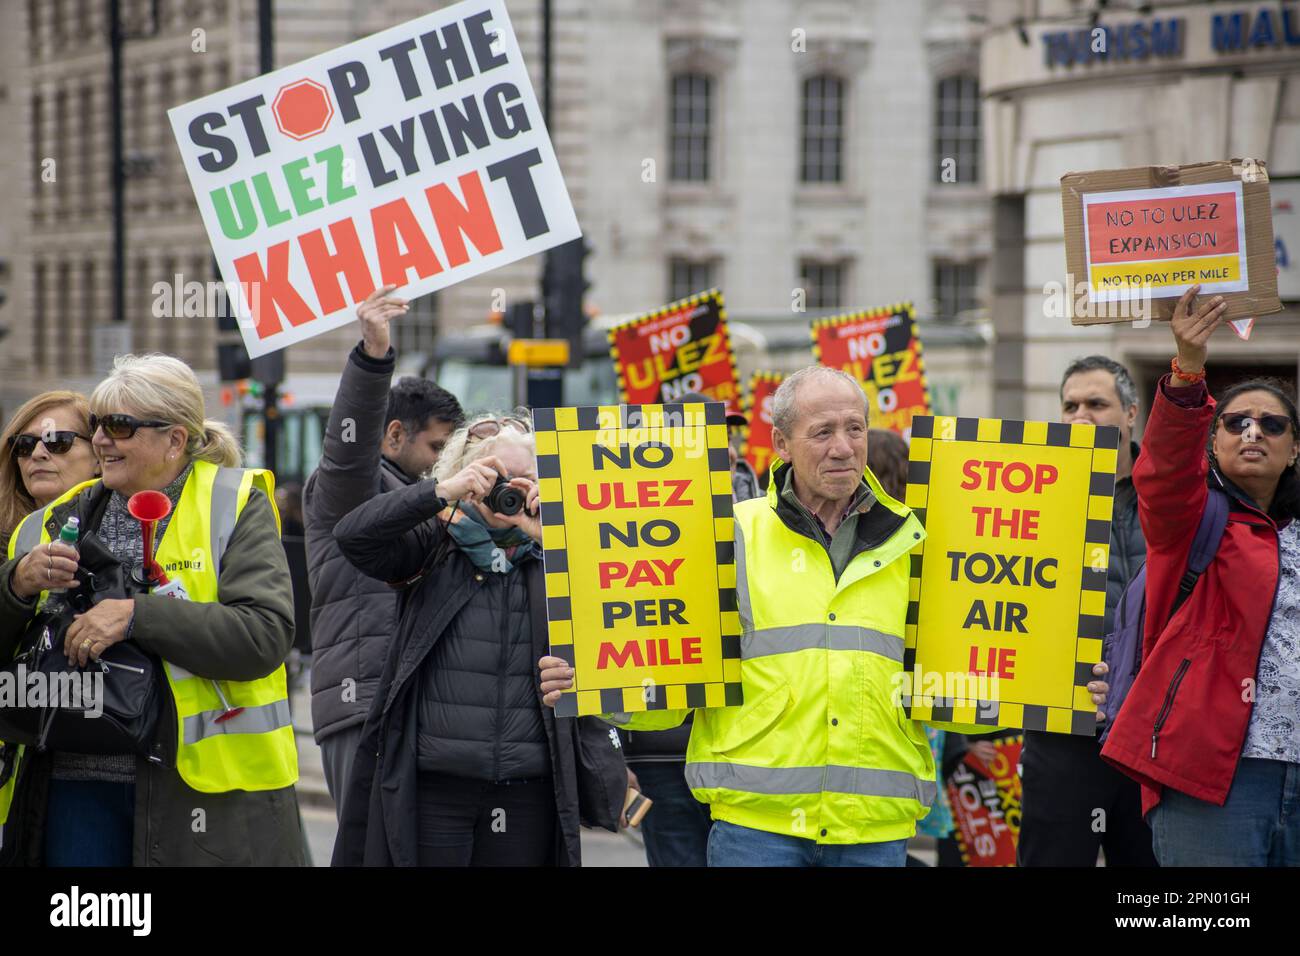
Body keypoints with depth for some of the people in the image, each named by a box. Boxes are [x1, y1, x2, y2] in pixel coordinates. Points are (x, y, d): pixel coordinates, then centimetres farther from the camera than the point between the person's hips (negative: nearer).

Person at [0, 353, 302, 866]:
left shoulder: (232, 506, -1)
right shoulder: (63, 517, 14)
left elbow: (267, 635, -16)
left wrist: (136, 615, -20)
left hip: (206, 785, -4)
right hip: (80, 781, 4)